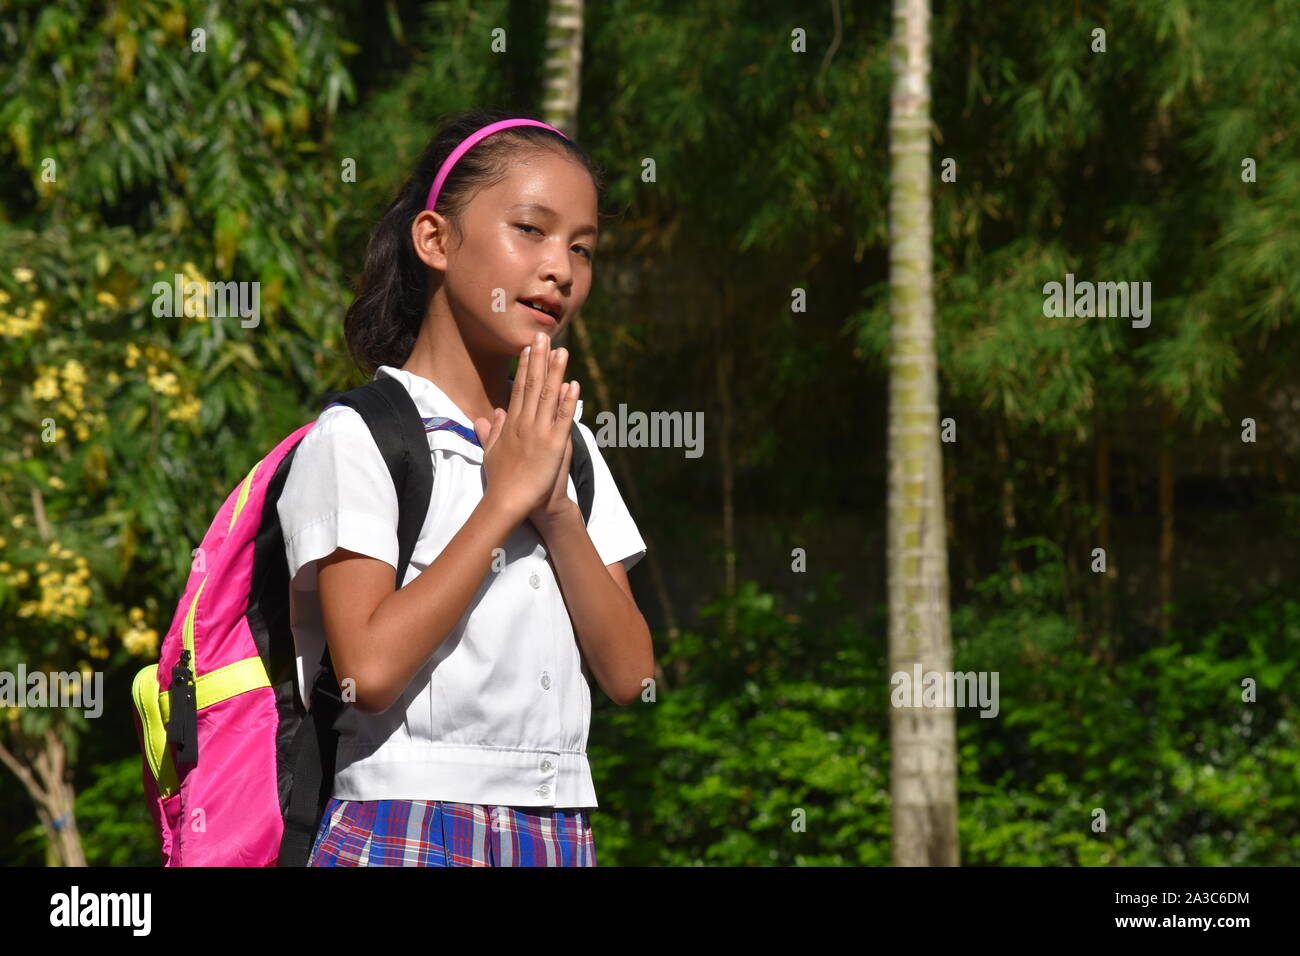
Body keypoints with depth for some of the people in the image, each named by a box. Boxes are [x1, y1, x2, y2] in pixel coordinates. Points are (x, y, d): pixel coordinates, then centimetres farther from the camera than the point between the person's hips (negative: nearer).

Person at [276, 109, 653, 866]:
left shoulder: (569, 449, 14)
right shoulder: (356, 439, -4)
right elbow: (369, 666, -17)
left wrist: (557, 507, -6)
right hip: (404, 829, -5)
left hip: (559, 832, 5)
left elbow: (629, 675, 5)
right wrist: (506, 498, -11)